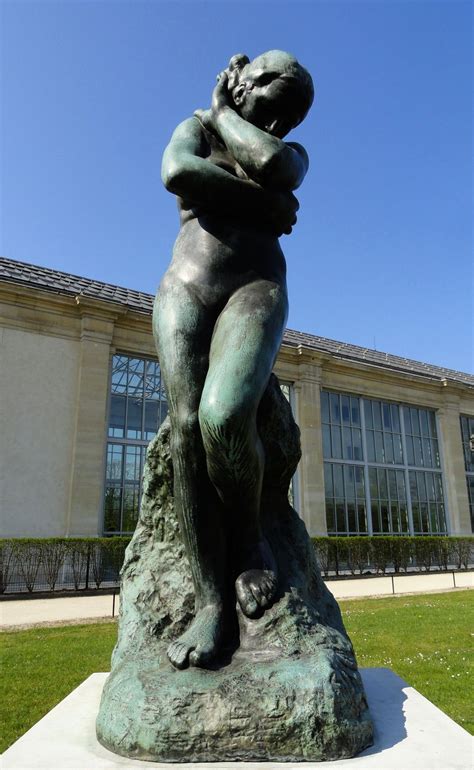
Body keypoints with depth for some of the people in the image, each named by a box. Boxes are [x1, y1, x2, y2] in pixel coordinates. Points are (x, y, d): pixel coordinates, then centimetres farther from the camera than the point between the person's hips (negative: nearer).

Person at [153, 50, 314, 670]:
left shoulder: (293, 154, 20)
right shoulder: (196, 128, 19)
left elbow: (273, 166, -8)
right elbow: (177, 174, -7)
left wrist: (224, 112, 9)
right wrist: (266, 204, -4)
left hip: (255, 292, -1)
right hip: (184, 291, 1)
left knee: (224, 415, -31)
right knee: (186, 428, -21)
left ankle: (248, 532, -5)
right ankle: (212, 600, -17)